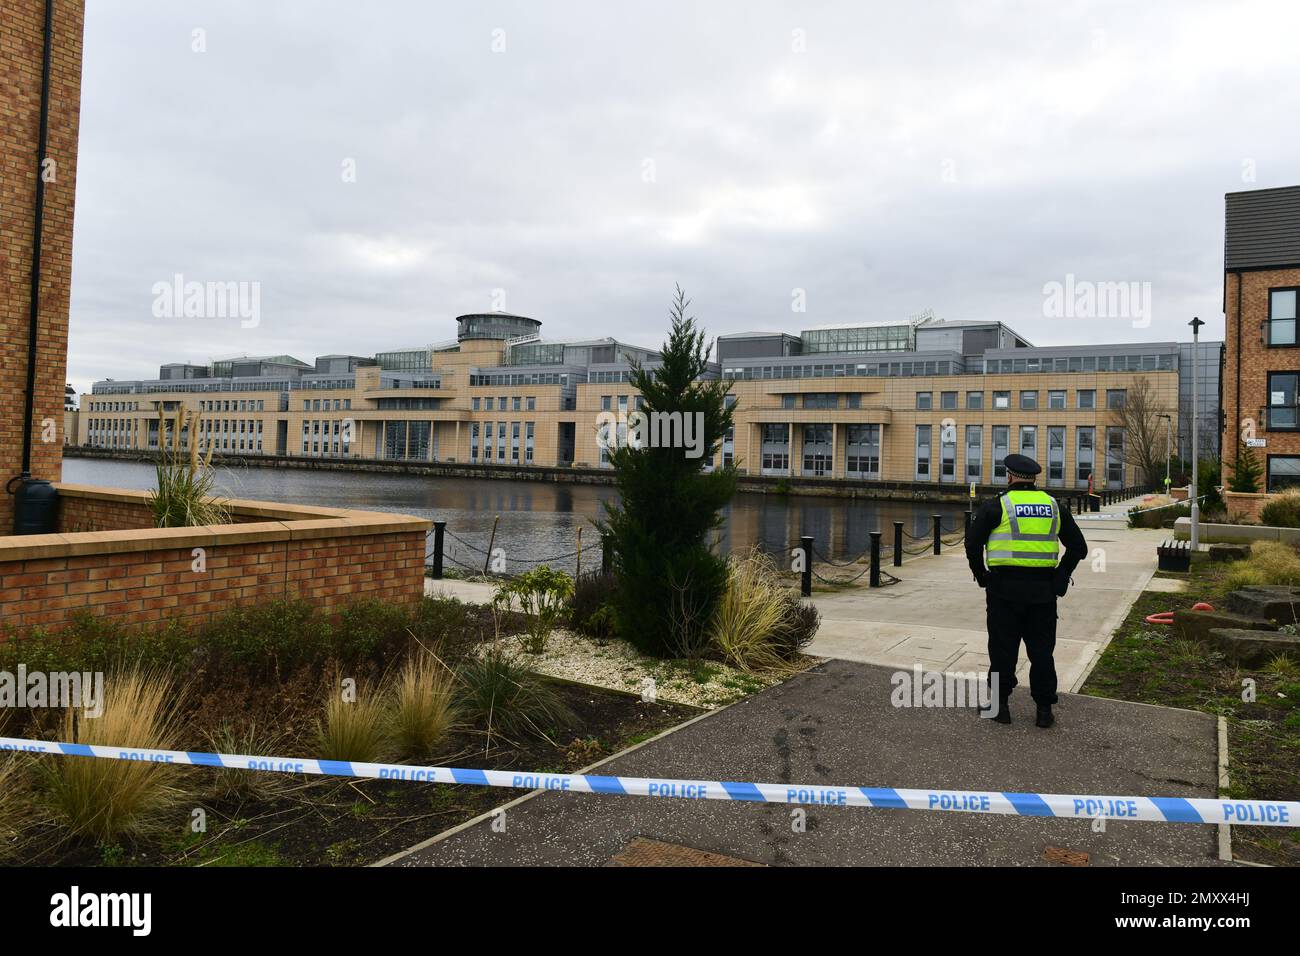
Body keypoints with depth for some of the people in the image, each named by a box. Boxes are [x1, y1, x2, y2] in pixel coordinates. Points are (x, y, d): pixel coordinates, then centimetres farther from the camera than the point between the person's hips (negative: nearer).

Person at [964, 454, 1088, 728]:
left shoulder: (996, 506, -3)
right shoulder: (1054, 506, 9)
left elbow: (973, 543, -5)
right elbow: (1078, 546, 12)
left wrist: (982, 576, 7)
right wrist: (1060, 578, 15)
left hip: (1005, 589, -3)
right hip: (1043, 590, 3)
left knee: (1003, 648, 6)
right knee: (1042, 650, 10)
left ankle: (1000, 705, 11)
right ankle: (1044, 710, 14)